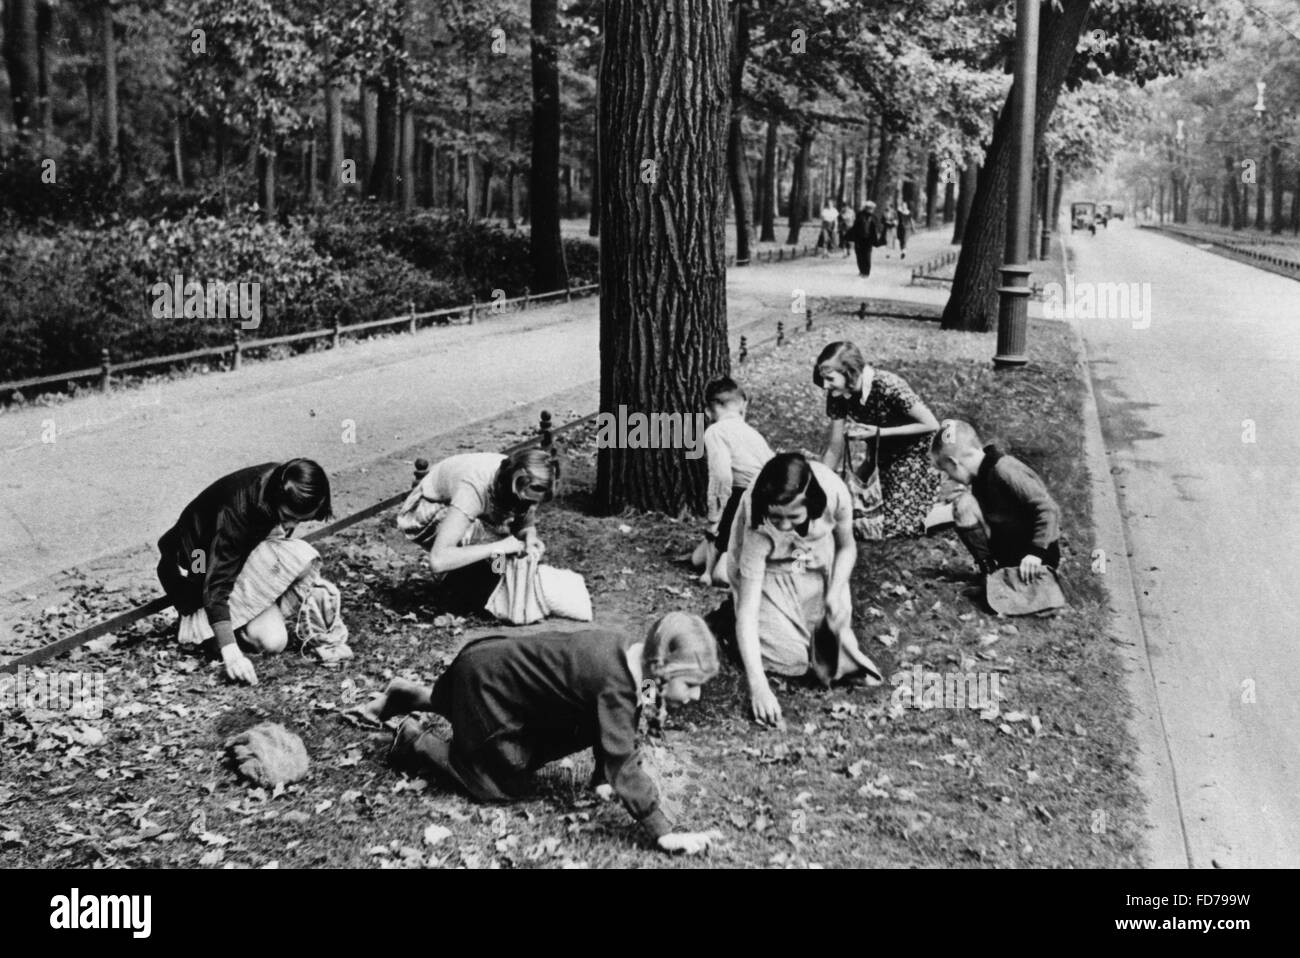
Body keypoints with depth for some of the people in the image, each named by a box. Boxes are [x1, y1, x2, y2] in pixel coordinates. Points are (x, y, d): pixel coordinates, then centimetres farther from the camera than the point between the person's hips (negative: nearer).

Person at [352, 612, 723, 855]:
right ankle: (415, 740, 13)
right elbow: (624, 763, -36)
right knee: (500, 784, 0)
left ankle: (411, 697, 41)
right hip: (486, 679, -9)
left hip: (499, 660, 9)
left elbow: (613, 731, 6)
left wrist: (604, 779, 1)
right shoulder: (616, 684, -35)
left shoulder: (632, 656, -9)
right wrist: (664, 833, -35)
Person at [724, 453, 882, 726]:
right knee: (792, 659, -13)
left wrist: (835, 593, -22)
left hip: (818, 565, 3)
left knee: (833, 649, -10)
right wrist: (758, 686, -43)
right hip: (767, 571, -2)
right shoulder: (758, 528, -36)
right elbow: (748, 611, -35)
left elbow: (847, 547, -6)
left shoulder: (834, 491, -31)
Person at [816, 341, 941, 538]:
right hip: (883, 456, 7)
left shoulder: (889, 387, -33)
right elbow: (834, 448, -8)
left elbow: (932, 425, -24)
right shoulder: (837, 395, -15)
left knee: (895, 523, -15)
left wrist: (878, 432, -28)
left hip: (916, 454, -7)